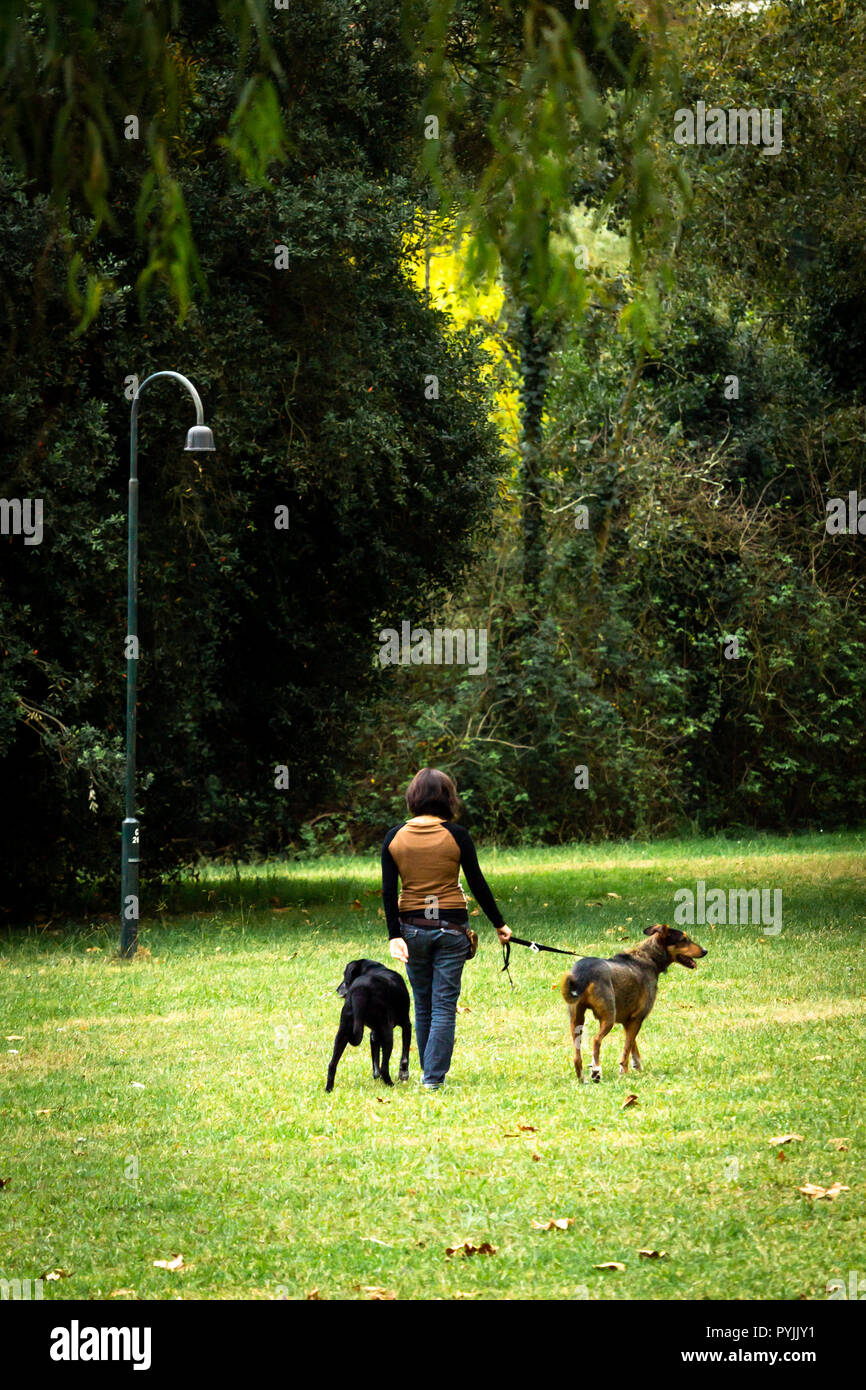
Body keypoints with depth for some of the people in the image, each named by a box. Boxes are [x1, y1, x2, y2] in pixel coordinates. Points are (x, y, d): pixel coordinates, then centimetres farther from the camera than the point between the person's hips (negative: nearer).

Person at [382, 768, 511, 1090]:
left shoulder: (394, 837, 0)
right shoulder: (456, 836, -7)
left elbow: (388, 891, -3)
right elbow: (477, 884, -2)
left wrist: (394, 936, -2)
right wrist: (499, 924, 8)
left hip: (412, 927, 2)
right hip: (450, 926, -2)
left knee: (422, 1005, 15)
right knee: (444, 1005, 1)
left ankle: (428, 1071, 23)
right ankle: (434, 1077, -5)